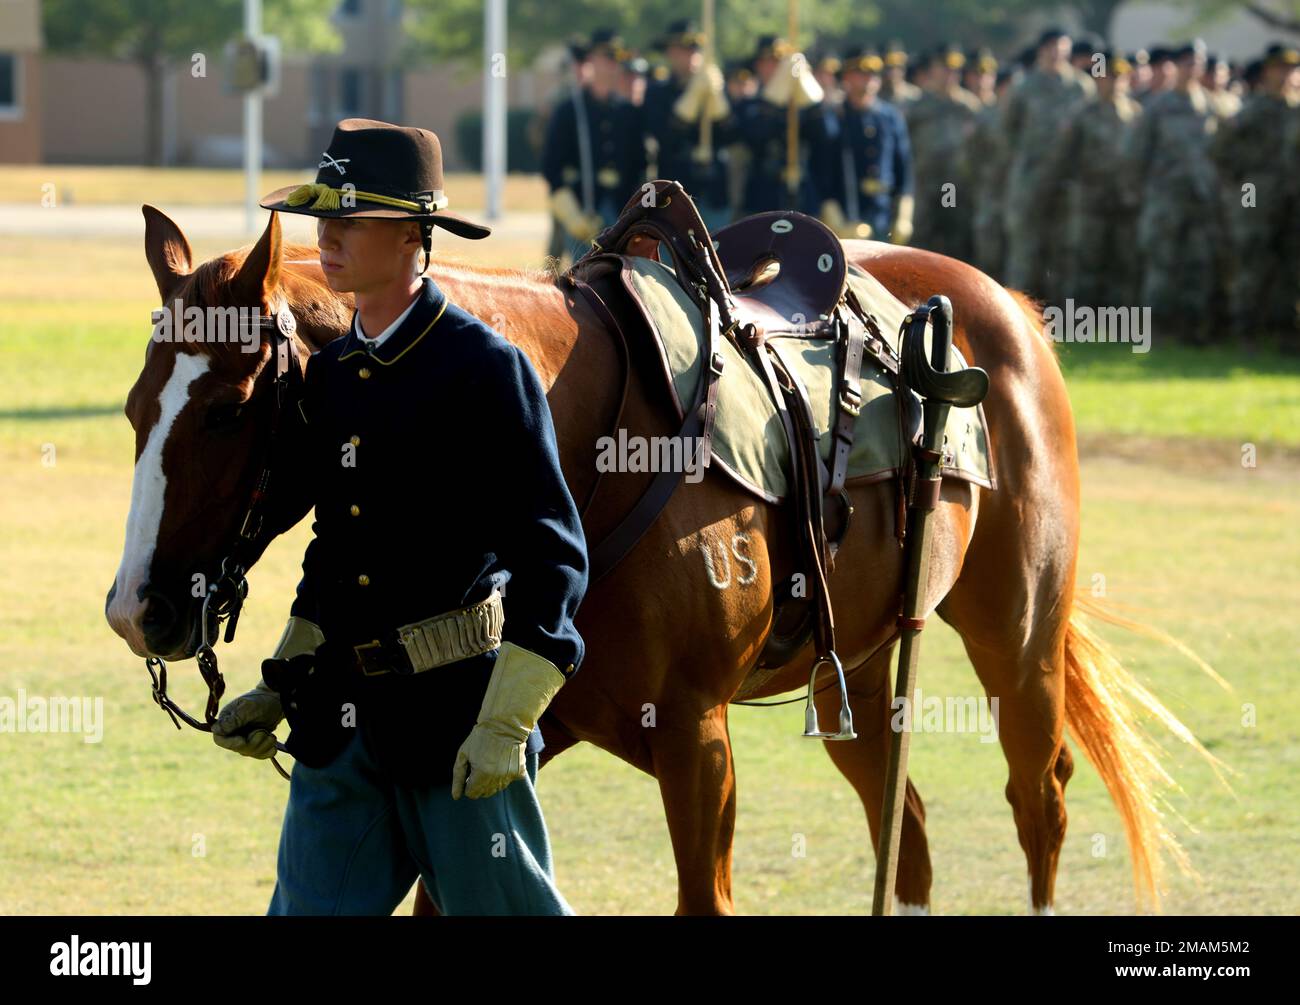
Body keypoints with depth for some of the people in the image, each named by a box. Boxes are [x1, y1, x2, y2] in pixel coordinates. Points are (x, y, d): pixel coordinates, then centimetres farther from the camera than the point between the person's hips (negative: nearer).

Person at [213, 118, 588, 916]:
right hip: (342, 721, 7)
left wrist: (506, 723, -20)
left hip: (455, 717, -7)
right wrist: (280, 686, 18)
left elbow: (552, 555, -14)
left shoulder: (486, 369, -12)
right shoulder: (331, 375, 10)